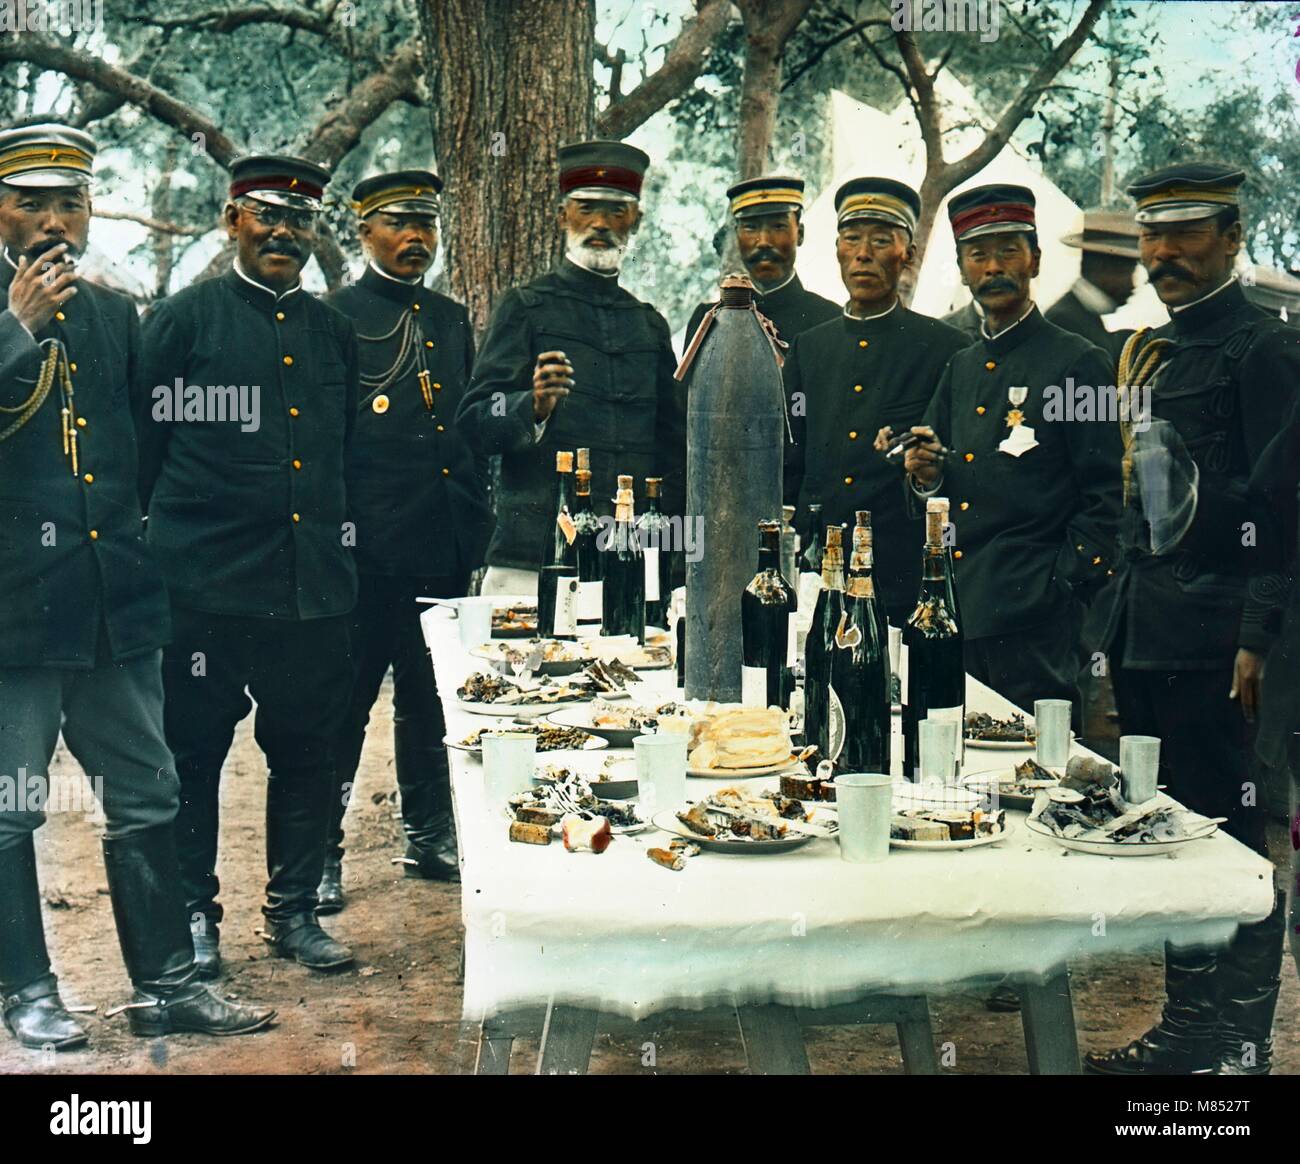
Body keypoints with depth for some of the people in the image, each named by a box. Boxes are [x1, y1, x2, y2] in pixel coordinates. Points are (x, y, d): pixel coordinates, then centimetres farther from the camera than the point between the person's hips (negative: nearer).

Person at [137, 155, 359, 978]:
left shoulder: (334, 333, 15)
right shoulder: (184, 320, 1)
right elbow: (143, 442, 0)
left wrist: (340, 533, 13)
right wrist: (160, 537, -3)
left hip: (314, 584, 4)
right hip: (208, 579, -4)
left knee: (306, 753, 9)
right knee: (195, 753, 5)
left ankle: (294, 910, 22)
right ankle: (193, 912, 19)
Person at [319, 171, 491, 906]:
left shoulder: (453, 320, 17)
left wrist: (476, 532, 15)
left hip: (445, 549, 6)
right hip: (367, 551, -5)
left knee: (433, 701, 14)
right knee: (345, 704, 0)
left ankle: (431, 836, 26)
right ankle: (321, 854, 10)